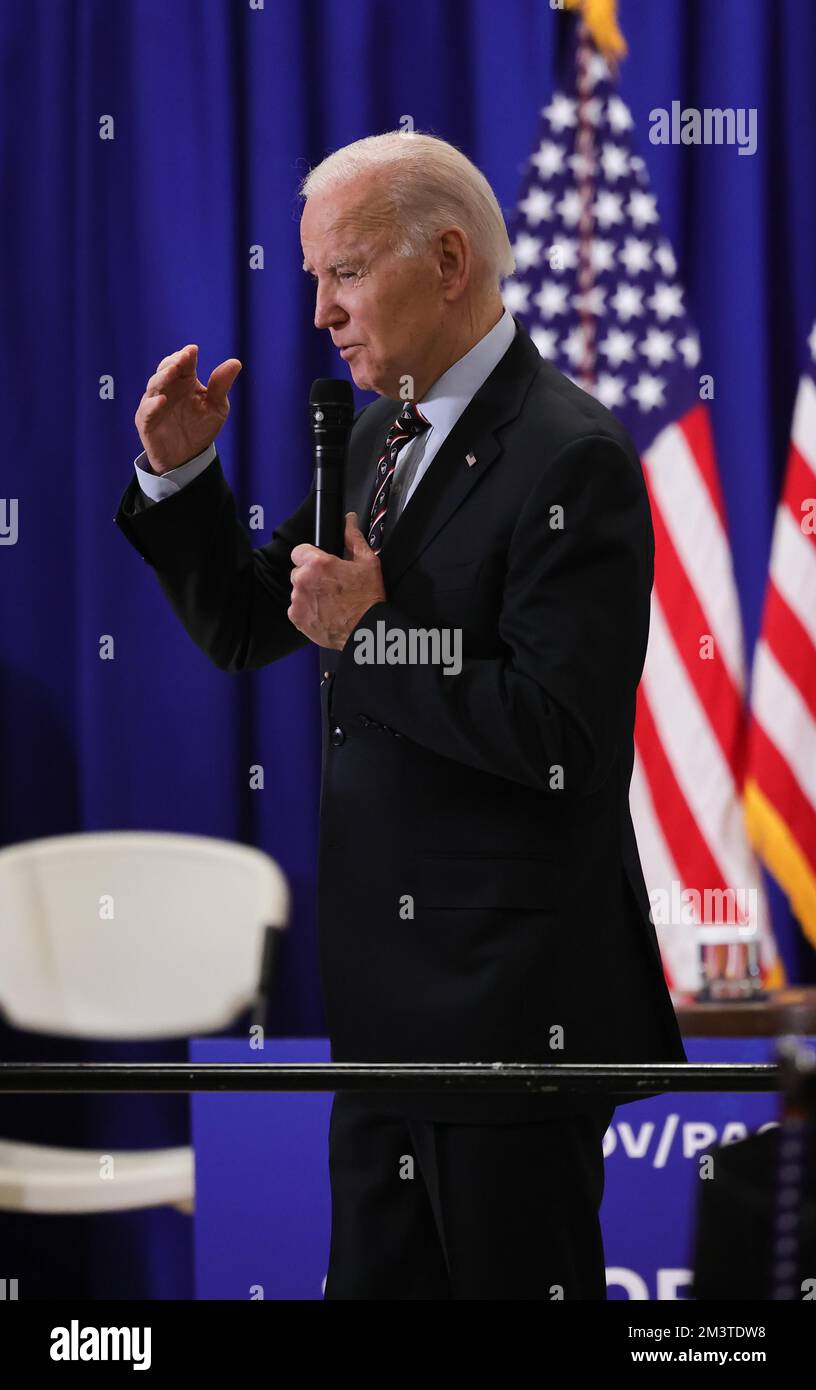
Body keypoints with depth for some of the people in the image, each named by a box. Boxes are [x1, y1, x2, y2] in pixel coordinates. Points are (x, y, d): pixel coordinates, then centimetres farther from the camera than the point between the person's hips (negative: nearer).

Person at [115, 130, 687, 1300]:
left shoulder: (570, 458, -16)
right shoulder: (382, 435, 13)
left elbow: (565, 739, -22)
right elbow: (245, 628, 19)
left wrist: (374, 633, -19)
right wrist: (181, 473, 4)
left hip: (510, 1005, -9)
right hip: (386, 1000, 9)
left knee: (511, 1279, 0)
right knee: (375, 1283, 14)